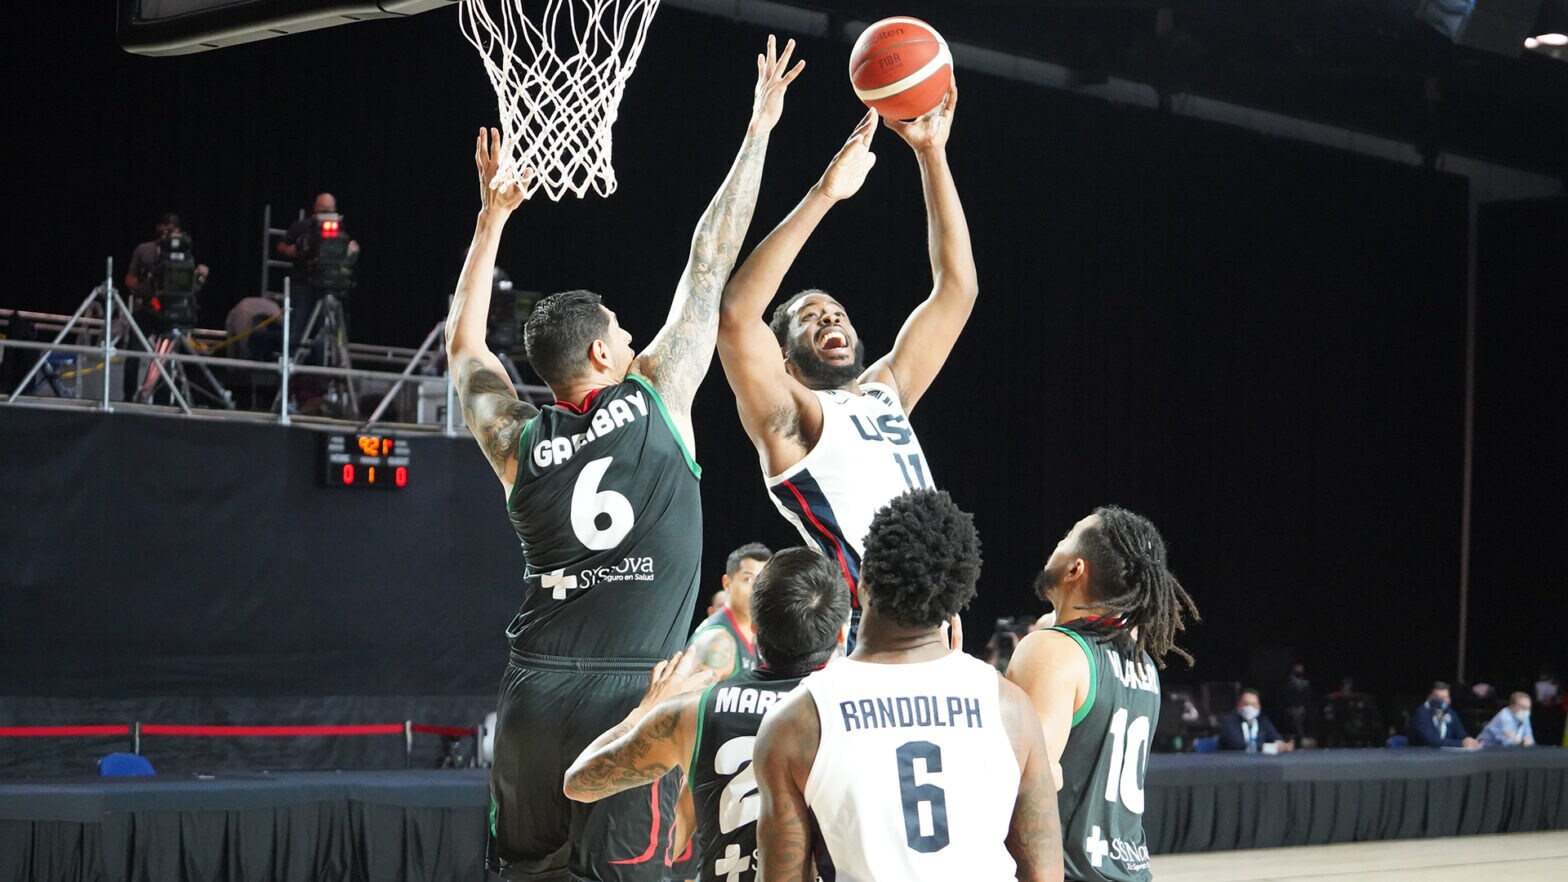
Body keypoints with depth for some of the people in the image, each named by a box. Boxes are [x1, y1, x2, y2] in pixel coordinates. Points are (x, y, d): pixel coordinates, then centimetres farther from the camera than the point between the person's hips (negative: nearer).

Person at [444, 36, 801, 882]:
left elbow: (463, 345, 30)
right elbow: (710, 263, 9)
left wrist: (492, 216, 35)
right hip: (627, 696, -4)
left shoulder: (517, 442, 10)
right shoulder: (657, 399, 1)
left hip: (532, 699, 4)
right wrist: (758, 130, 17)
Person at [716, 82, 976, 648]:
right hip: (861, 638, -7)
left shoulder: (886, 393, 21)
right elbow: (734, 317, -16)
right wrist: (822, 196, -17)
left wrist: (932, 155, 14)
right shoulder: (791, 418, 2)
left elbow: (956, 287, 21)